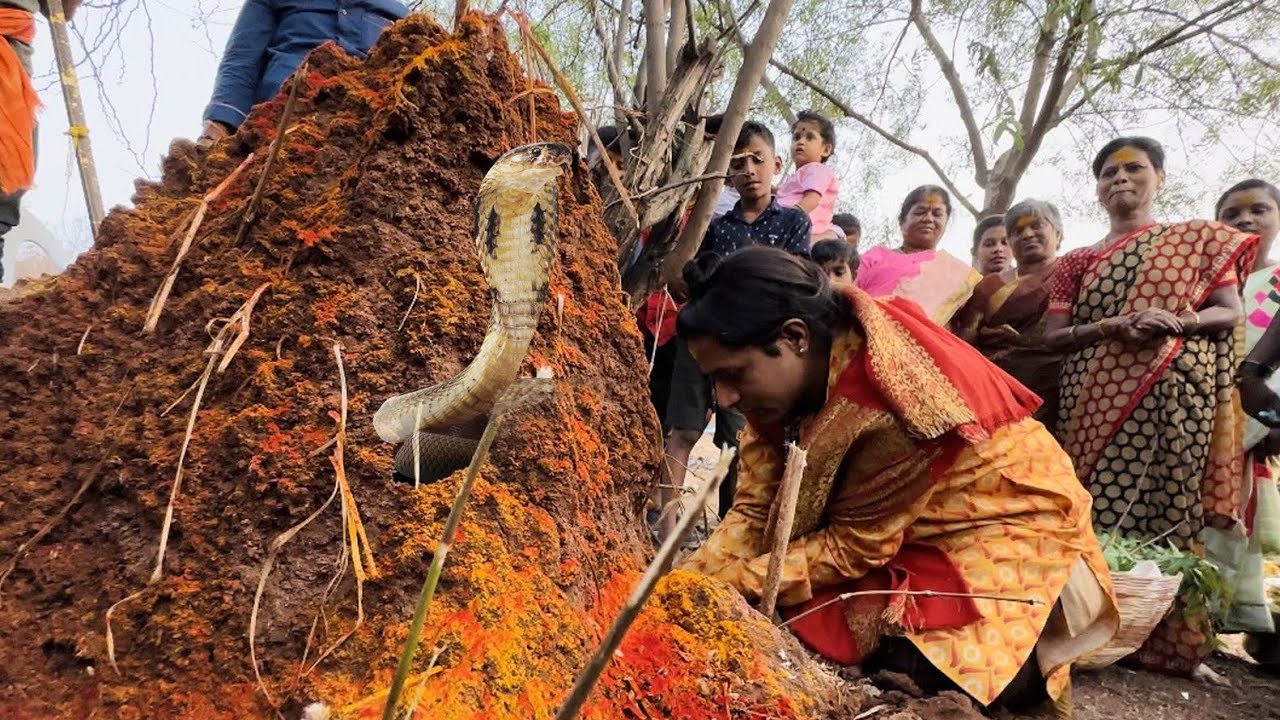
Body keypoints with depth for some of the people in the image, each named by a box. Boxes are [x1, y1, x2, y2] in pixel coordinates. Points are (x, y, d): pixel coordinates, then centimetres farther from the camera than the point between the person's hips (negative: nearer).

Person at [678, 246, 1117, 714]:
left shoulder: (887, 407, -35)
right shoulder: (792, 372, -12)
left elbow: (852, 547, -22)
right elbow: (756, 508, -10)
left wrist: (722, 587, -25)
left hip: (1006, 530, -7)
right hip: (918, 535, 7)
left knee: (908, 663, -26)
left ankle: (1013, 656, 6)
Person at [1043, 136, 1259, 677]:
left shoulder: (1198, 239, 14)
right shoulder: (1077, 261, 17)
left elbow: (1230, 312, 6)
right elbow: (1052, 335, 8)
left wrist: (1176, 321, -15)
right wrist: (1105, 327, -12)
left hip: (1172, 394, -1)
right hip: (1095, 399, 2)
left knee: (1165, 504, -7)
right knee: (1096, 507, -5)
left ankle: (1165, 638, 1)